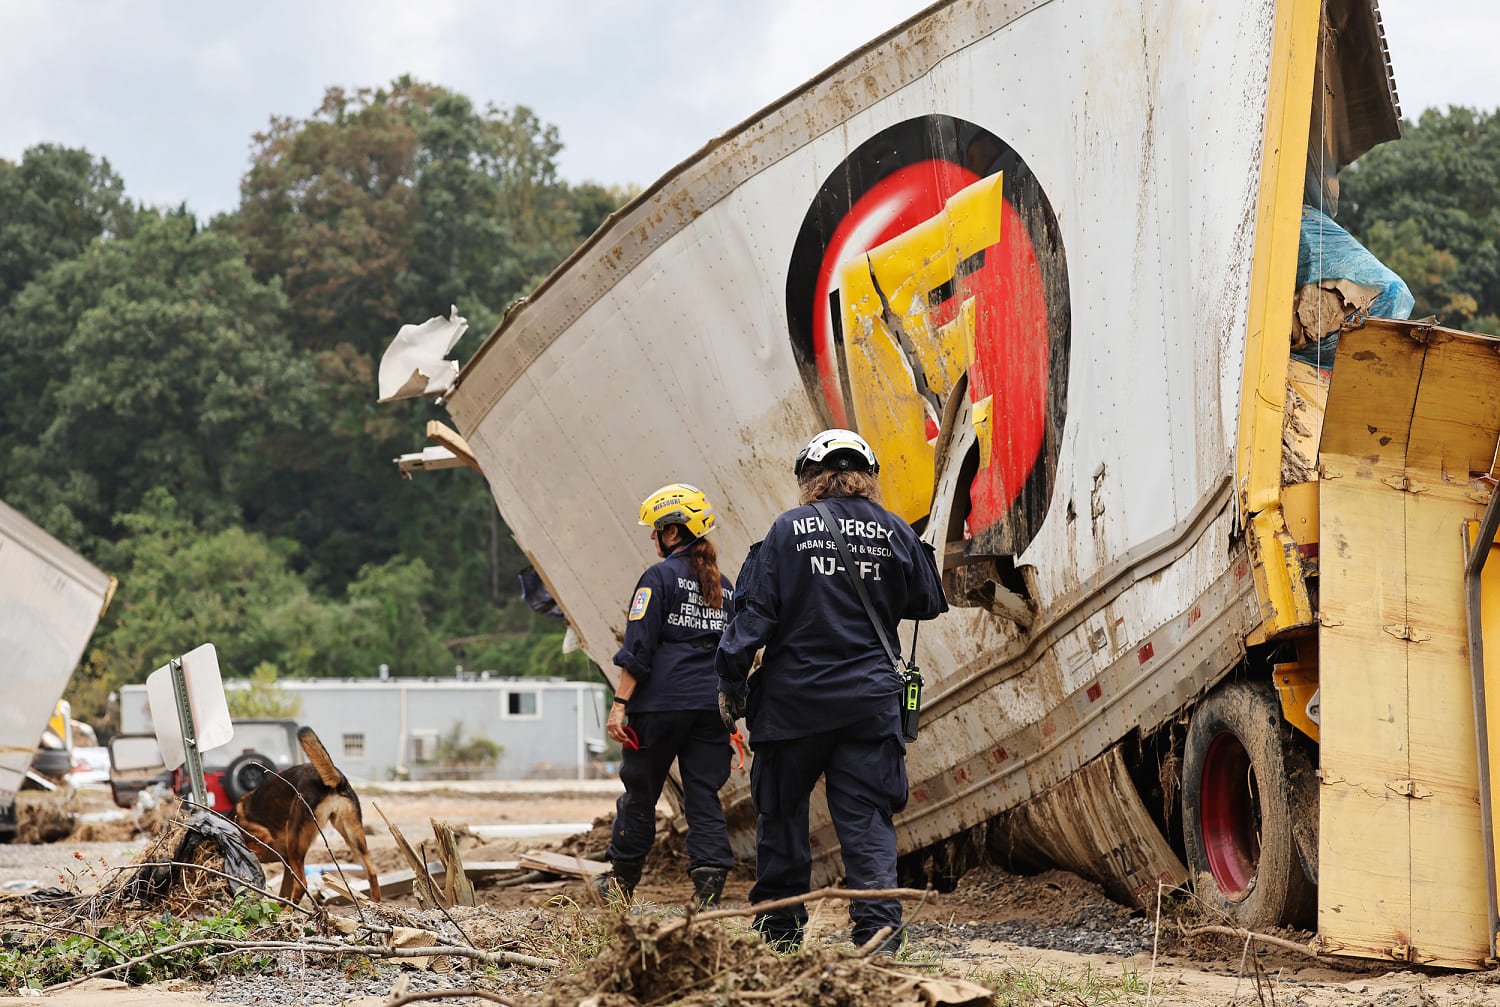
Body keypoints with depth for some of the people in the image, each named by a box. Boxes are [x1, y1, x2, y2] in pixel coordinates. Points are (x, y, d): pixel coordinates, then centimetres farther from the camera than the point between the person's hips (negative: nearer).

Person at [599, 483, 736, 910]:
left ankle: (623, 879, 22)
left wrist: (620, 704, -11)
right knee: (704, 794, 5)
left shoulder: (660, 577, -6)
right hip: (712, 705, 5)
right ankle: (709, 879, -8)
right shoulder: (724, 586, 14)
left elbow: (638, 648, -11)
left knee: (640, 789, 9)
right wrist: (727, 710, 22)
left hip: (662, 702, -5)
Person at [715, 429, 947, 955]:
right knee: (867, 816, 3)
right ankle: (878, 925, -11)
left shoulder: (790, 528, -4)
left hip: (795, 695, -1)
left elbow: (756, 609, -6)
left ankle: (779, 928, 20)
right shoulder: (894, 532, 3)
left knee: (781, 810, 13)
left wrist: (731, 679, 0)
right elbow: (929, 603, 15)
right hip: (870, 698, 1)